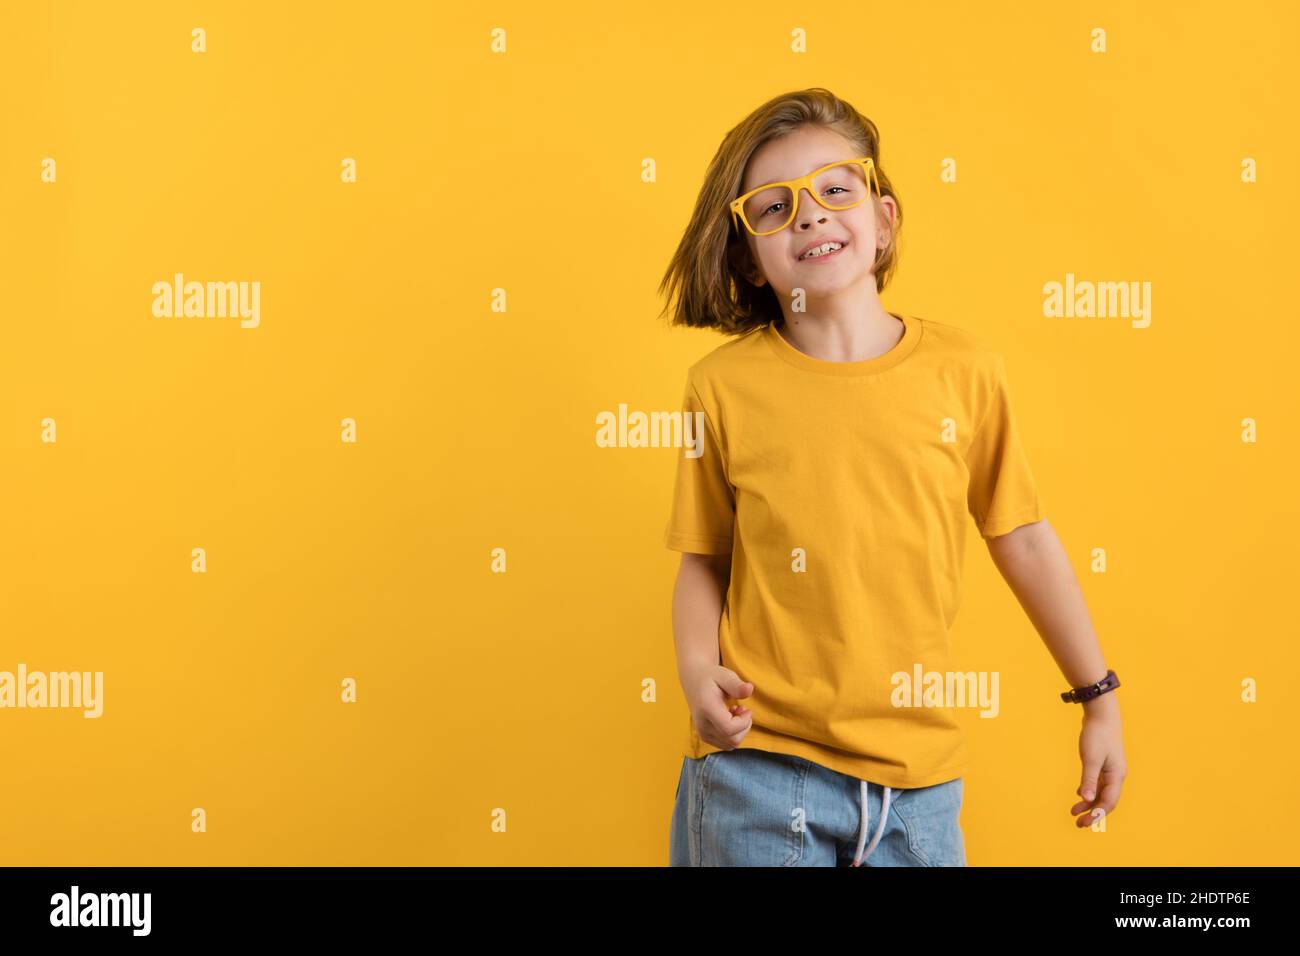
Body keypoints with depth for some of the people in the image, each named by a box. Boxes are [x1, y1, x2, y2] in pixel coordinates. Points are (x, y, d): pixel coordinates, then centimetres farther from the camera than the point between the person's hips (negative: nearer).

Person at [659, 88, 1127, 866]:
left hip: (919, 775, 2)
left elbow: (1024, 539, 5)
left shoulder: (964, 370, -4)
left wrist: (1100, 699, 11)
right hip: (760, 764, -1)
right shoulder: (725, 385, -6)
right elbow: (705, 560, 3)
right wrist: (698, 668, -14)